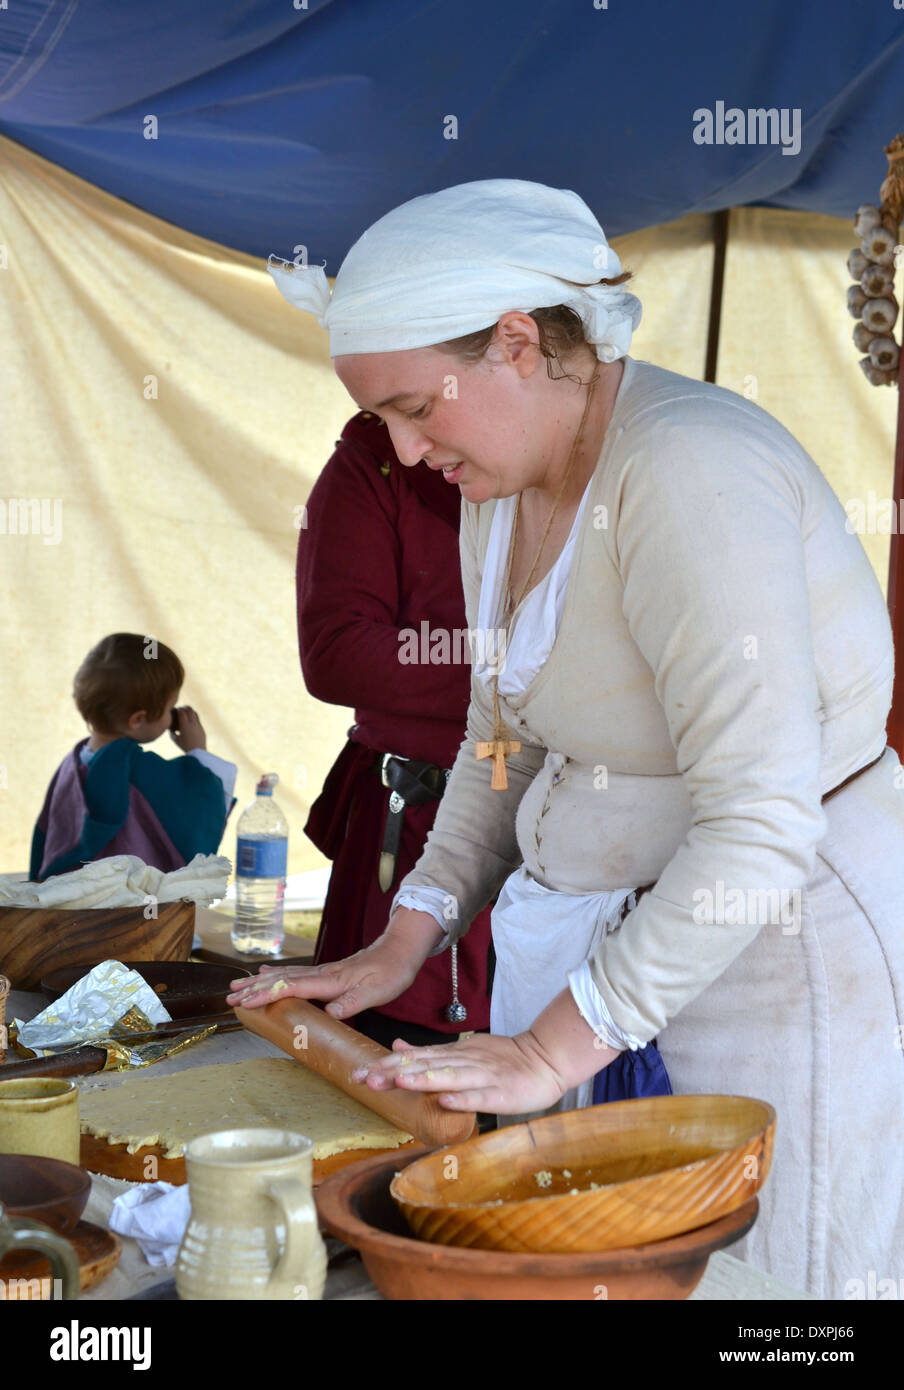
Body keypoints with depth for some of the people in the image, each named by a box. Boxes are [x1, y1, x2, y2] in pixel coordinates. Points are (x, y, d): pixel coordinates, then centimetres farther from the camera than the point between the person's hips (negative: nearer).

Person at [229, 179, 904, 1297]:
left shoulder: (687, 471, -24)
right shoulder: (506, 475, 5)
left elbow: (761, 823, -28)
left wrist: (553, 1048, -25)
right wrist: (405, 942, 10)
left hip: (782, 942, -8)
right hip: (596, 922, 8)